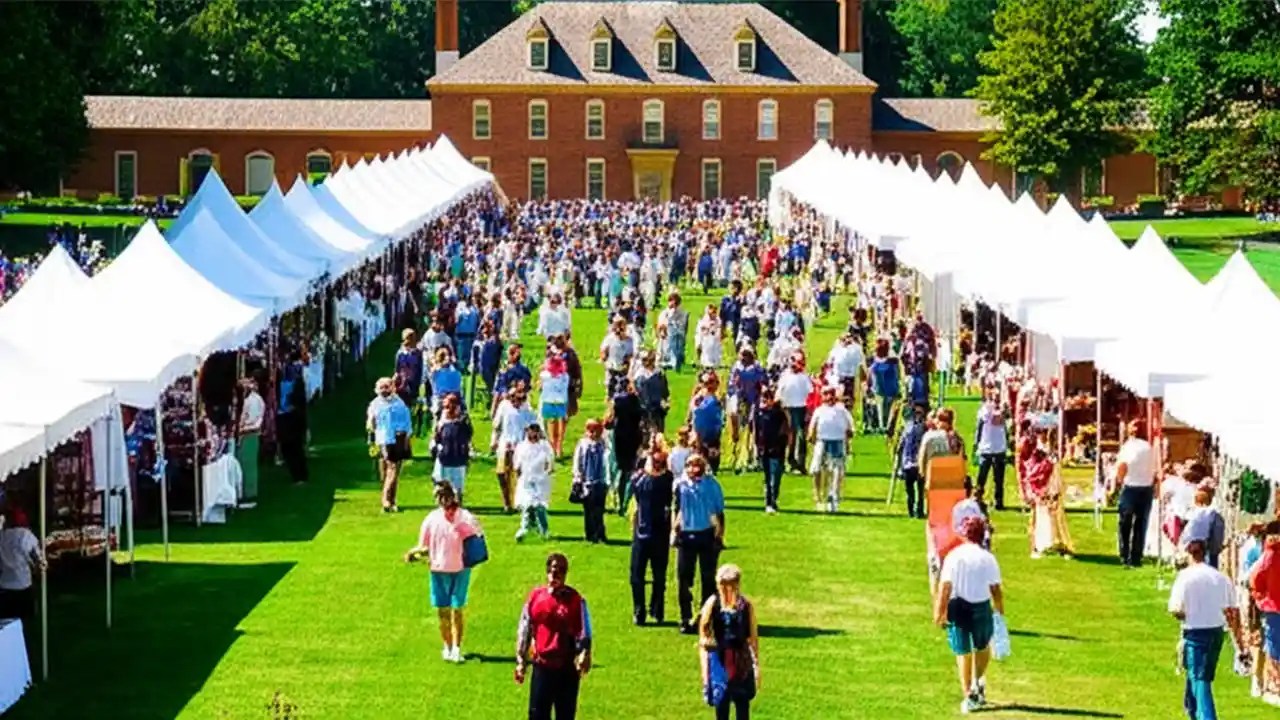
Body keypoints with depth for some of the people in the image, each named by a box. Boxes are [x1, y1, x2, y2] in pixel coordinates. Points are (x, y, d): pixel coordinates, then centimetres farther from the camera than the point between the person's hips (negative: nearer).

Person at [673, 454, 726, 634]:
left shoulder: (711, 484, -7)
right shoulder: (680, 484, -3)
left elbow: (719, 511, -1)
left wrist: (720, 535, -3)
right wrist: (673, 530, 5)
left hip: (707, 535, -1)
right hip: (686, 535, 1)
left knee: (708, 578, 6)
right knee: (684, 578, 2)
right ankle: (686, 619, 11)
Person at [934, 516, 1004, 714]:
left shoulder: (953, 556, -7)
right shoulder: (988, 558, -6)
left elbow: (945, 586, -10)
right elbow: (996, 589, -4)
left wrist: (939, 612, -7)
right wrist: (1000, 611, 9)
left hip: (958, 607, 0)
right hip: (981, 608, 0)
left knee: (963, 653, 10)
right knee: (982, 647, 26)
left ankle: (969, 697, 11)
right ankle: (978, 681, 15)